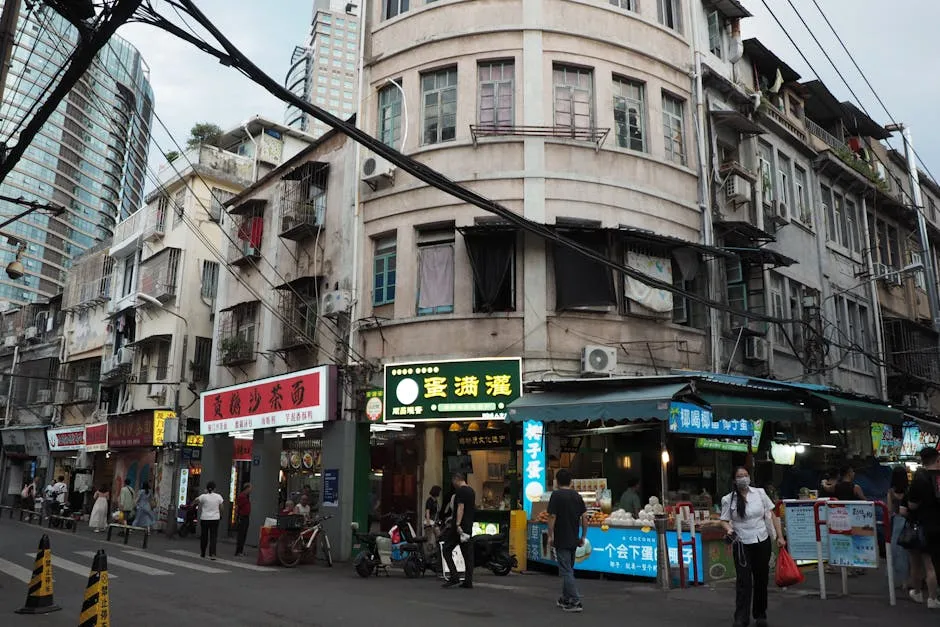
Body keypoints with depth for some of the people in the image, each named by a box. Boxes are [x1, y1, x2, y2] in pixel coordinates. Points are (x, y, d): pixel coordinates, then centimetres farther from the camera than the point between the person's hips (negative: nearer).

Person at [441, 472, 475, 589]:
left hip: (459, 526, -9)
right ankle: (468, 581, 6)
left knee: (447, 550, -1)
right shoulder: (472, 491, 17)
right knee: (468, 554, 7)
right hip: (469, 526, 9)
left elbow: (460, 507, -20)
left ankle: (454, 577, -8)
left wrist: (458, 524, -27)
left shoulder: (460, 491, -10)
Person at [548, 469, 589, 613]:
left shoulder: (556, 495, -11)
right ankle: (565, 599, 26)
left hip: (561, 540, -7)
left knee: (566, 571, -3)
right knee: (568, 569, 18)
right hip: (574, 539, 7)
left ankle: (575, 602, -8)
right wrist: (583, 536, 11)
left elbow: (552, 516, -15)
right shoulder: (577, 496, 7)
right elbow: (584, 517, 5)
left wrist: (550, 536, -7)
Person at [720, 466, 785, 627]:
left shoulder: (760, 493, 0)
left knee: (761, 580, 10)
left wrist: (780, 537, 3)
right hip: (741, 545, -2)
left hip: (762, 542, 2)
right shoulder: (728, 499, -4)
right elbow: (724, 520, 1)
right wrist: (729, 530, -21)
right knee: (744, 582, -7)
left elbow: (772, 515, 6)